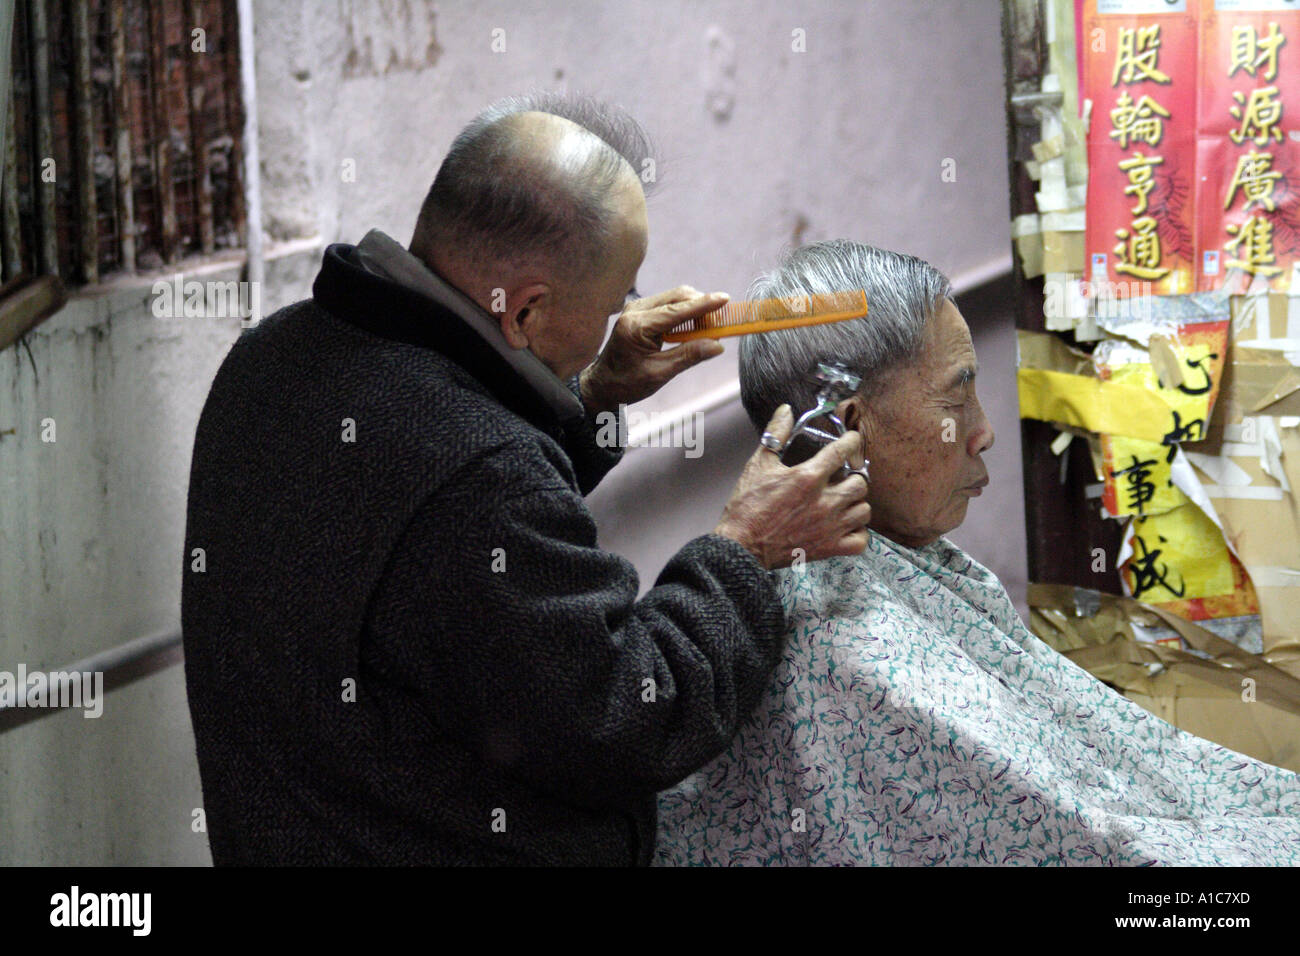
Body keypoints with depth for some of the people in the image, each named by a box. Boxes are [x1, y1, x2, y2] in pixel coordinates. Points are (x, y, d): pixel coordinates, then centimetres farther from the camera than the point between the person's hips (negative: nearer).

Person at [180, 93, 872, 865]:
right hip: (447, 844, -8)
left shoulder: (281, 351, -3)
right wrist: (744, 552, -10)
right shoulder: (480, 481, -31)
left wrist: (590, 396, 9)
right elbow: (627, 727, -22)